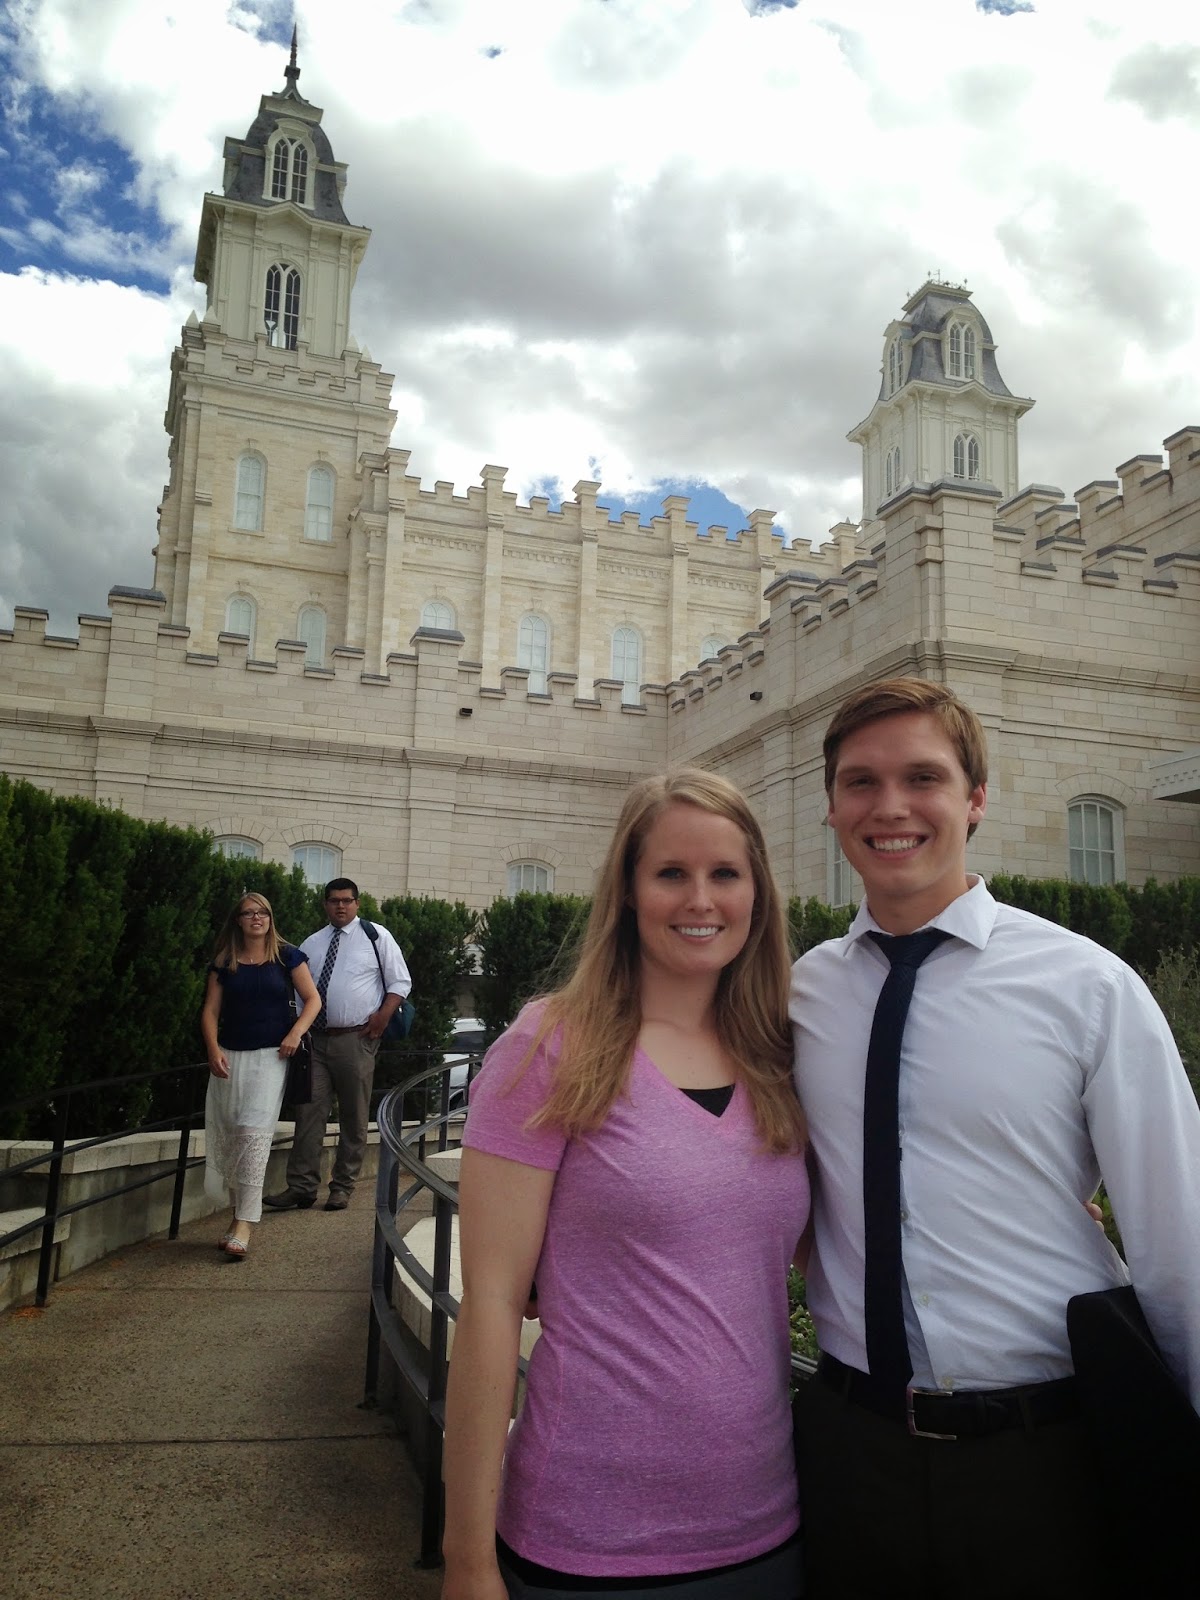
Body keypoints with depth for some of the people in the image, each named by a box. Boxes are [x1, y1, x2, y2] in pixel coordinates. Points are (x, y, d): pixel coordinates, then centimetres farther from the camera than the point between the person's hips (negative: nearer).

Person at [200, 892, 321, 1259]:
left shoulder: (287, 956, 2)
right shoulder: (224, 962, 8)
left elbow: (312, 999, 4)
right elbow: (211, 1010, 7)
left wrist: (296, 1032, -11)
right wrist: (213, 1049, -7)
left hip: (270, 1055, -3)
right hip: (230, 1056, 3)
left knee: (254, 1131, -12)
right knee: (227, 1134, 4)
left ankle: (243, 1224, -12)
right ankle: (241, 1211, 19)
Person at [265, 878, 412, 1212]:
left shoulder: (376, 937, 1)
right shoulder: (311, 944, 13)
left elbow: (400, 982, 1)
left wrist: (383, 1016, -11)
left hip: (356, 1040, -3)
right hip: (316, 1038, 4)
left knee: (354, 1118, 4)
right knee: (309, 1113, -1)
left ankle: (343, 1188, 14)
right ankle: (302, 1186, 3)